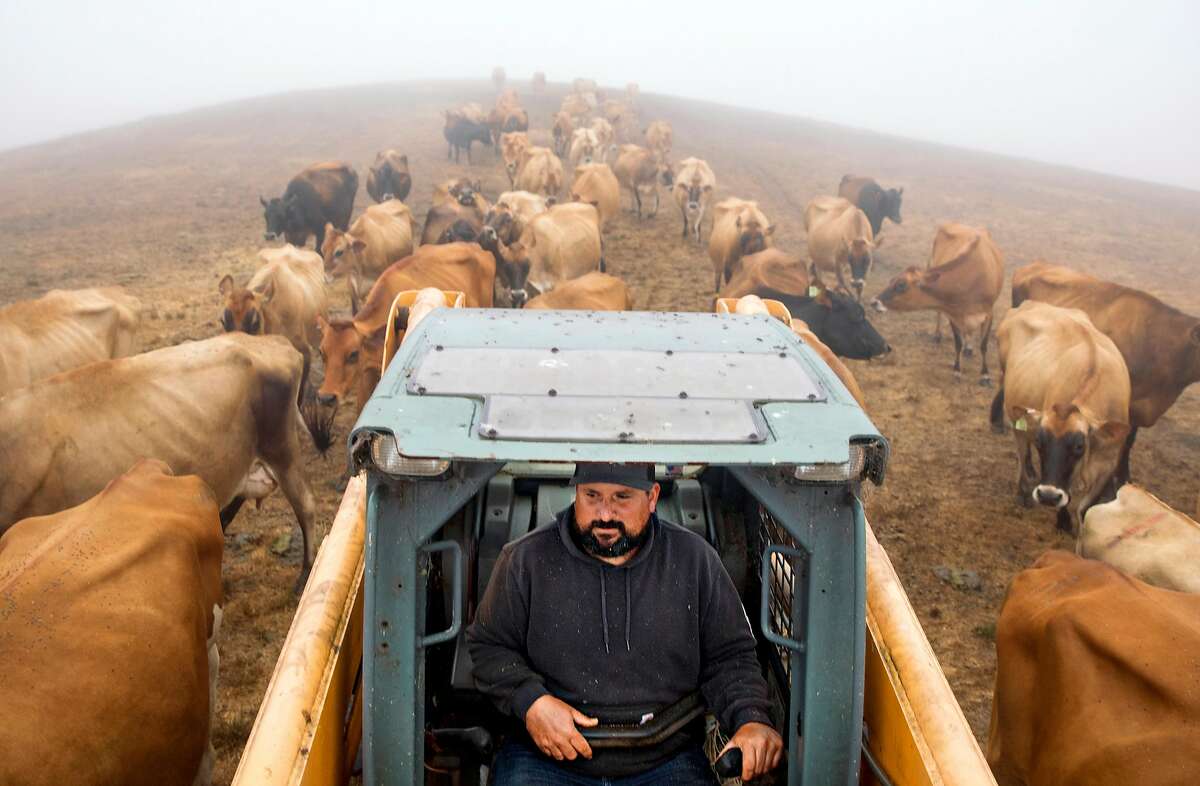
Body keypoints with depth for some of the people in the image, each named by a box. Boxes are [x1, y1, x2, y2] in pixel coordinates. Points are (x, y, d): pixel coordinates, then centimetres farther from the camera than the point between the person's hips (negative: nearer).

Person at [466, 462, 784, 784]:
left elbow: (729, 656, 8)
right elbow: (488, 646, 7)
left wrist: (751, 719, -11)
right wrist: (529, 701, -11)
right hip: (546, 757, -2)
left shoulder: (695, 560, 3)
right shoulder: (527, 560, 0)